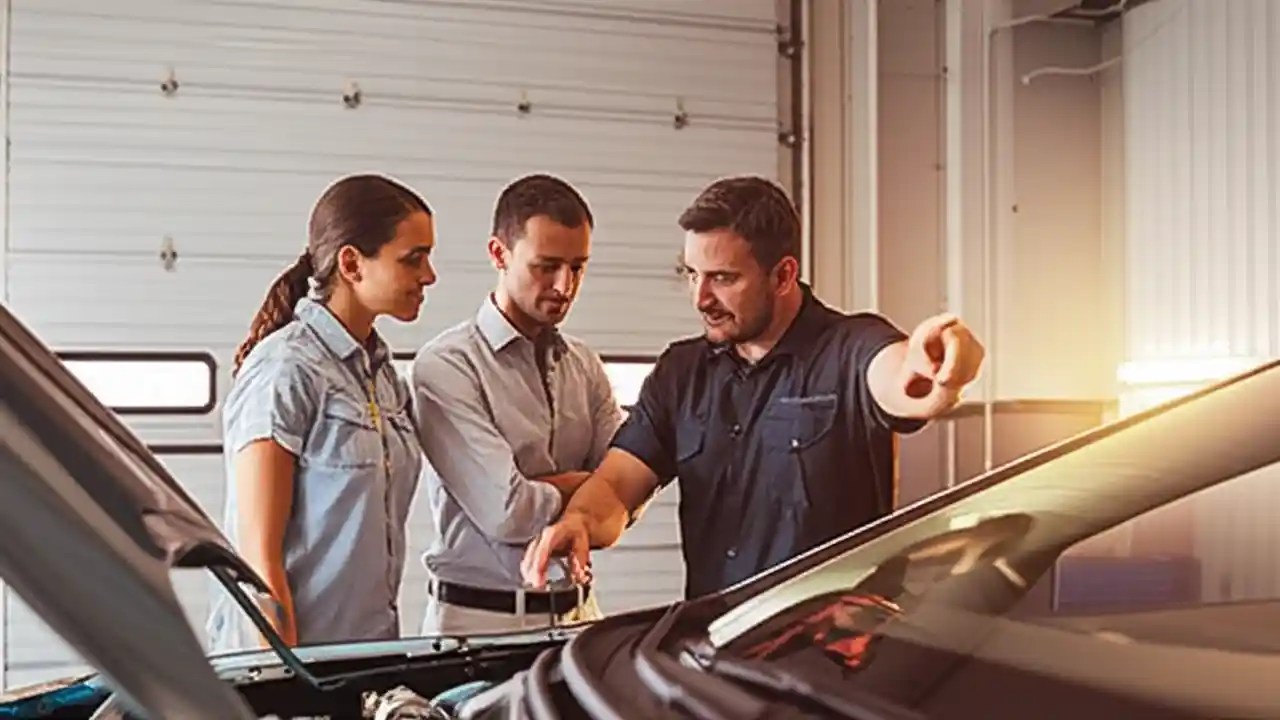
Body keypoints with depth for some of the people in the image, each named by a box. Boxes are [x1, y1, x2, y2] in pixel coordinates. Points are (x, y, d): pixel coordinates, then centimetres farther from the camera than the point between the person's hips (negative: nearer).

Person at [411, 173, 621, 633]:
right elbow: (506, 513, -16)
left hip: (577, 612, 5)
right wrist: (581, 487, 0)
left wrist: (543, 492, -13)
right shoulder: (446, 366, -10)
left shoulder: (585, 367, 10)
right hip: (479, 617, -5)